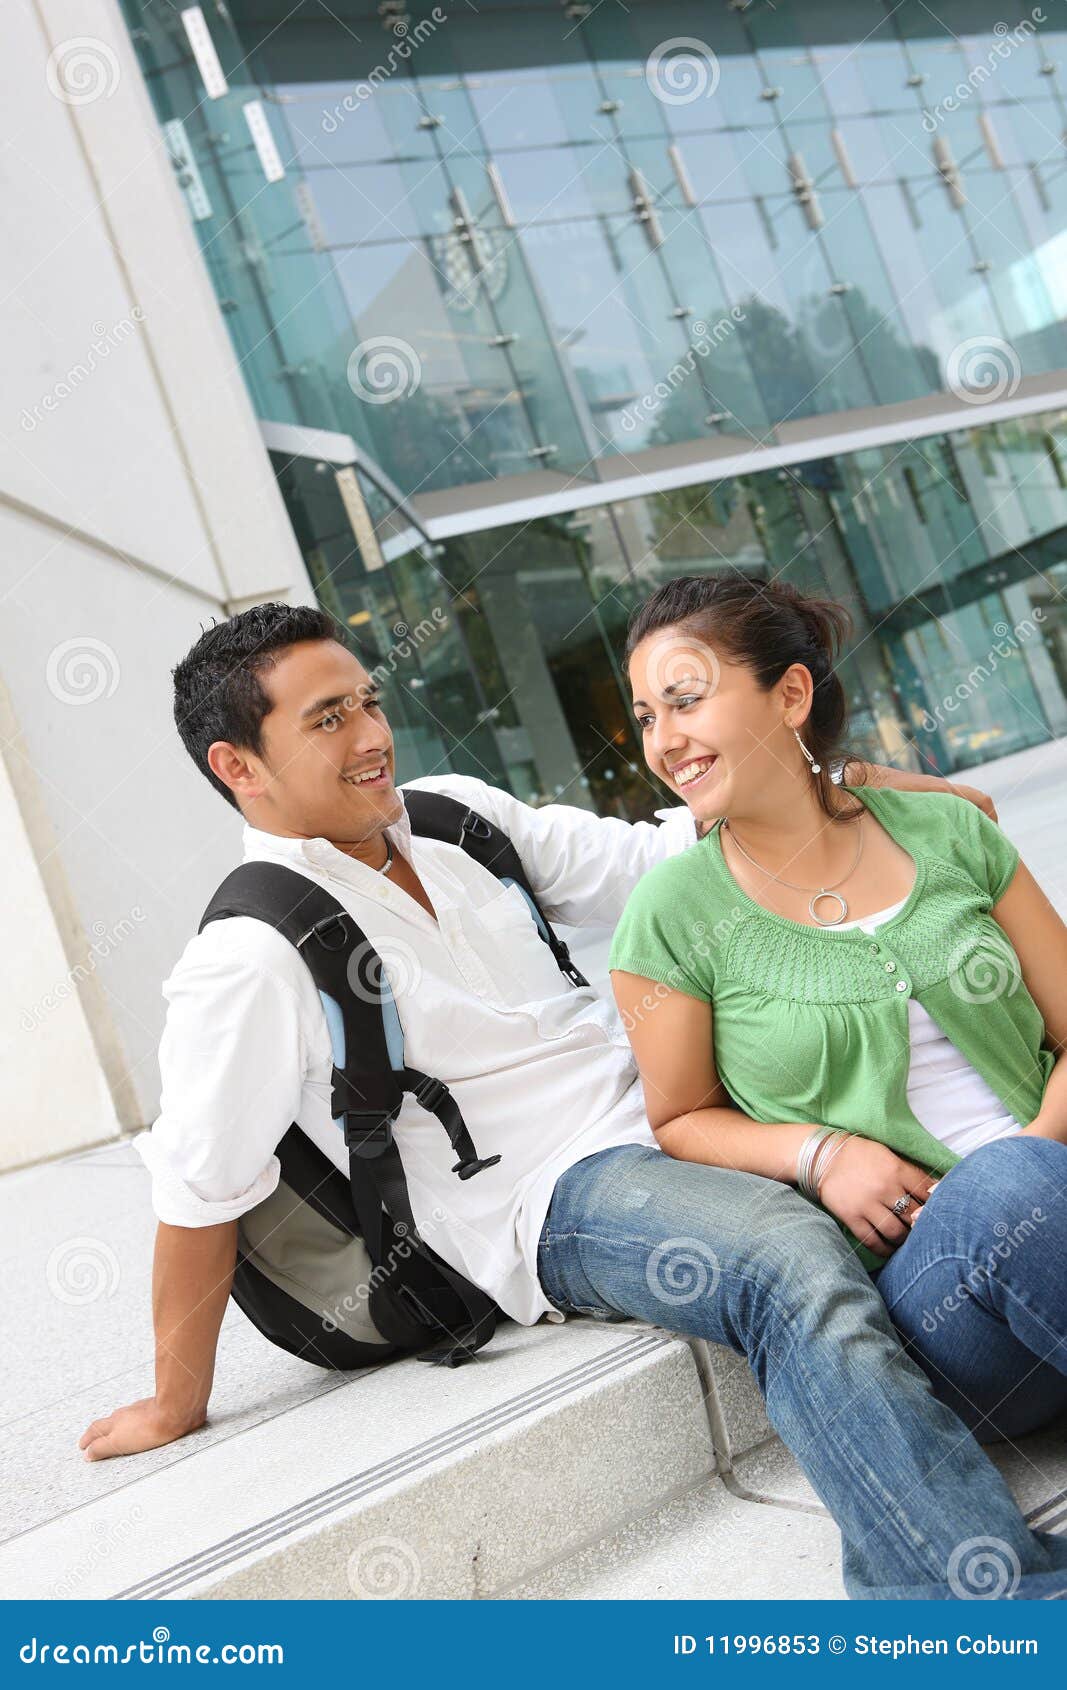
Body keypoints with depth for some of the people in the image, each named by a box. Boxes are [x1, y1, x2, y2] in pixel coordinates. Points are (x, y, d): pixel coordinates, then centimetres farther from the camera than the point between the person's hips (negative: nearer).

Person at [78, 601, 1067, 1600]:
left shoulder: (457, 812, 9)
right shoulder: (247, 962, -12)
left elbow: (637, 864, 12)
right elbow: (199, 1196, -5)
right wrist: (176, 1409, 3)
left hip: (666, 1106, 8)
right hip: (557, 1203, -8)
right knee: (793, 1259, -34)